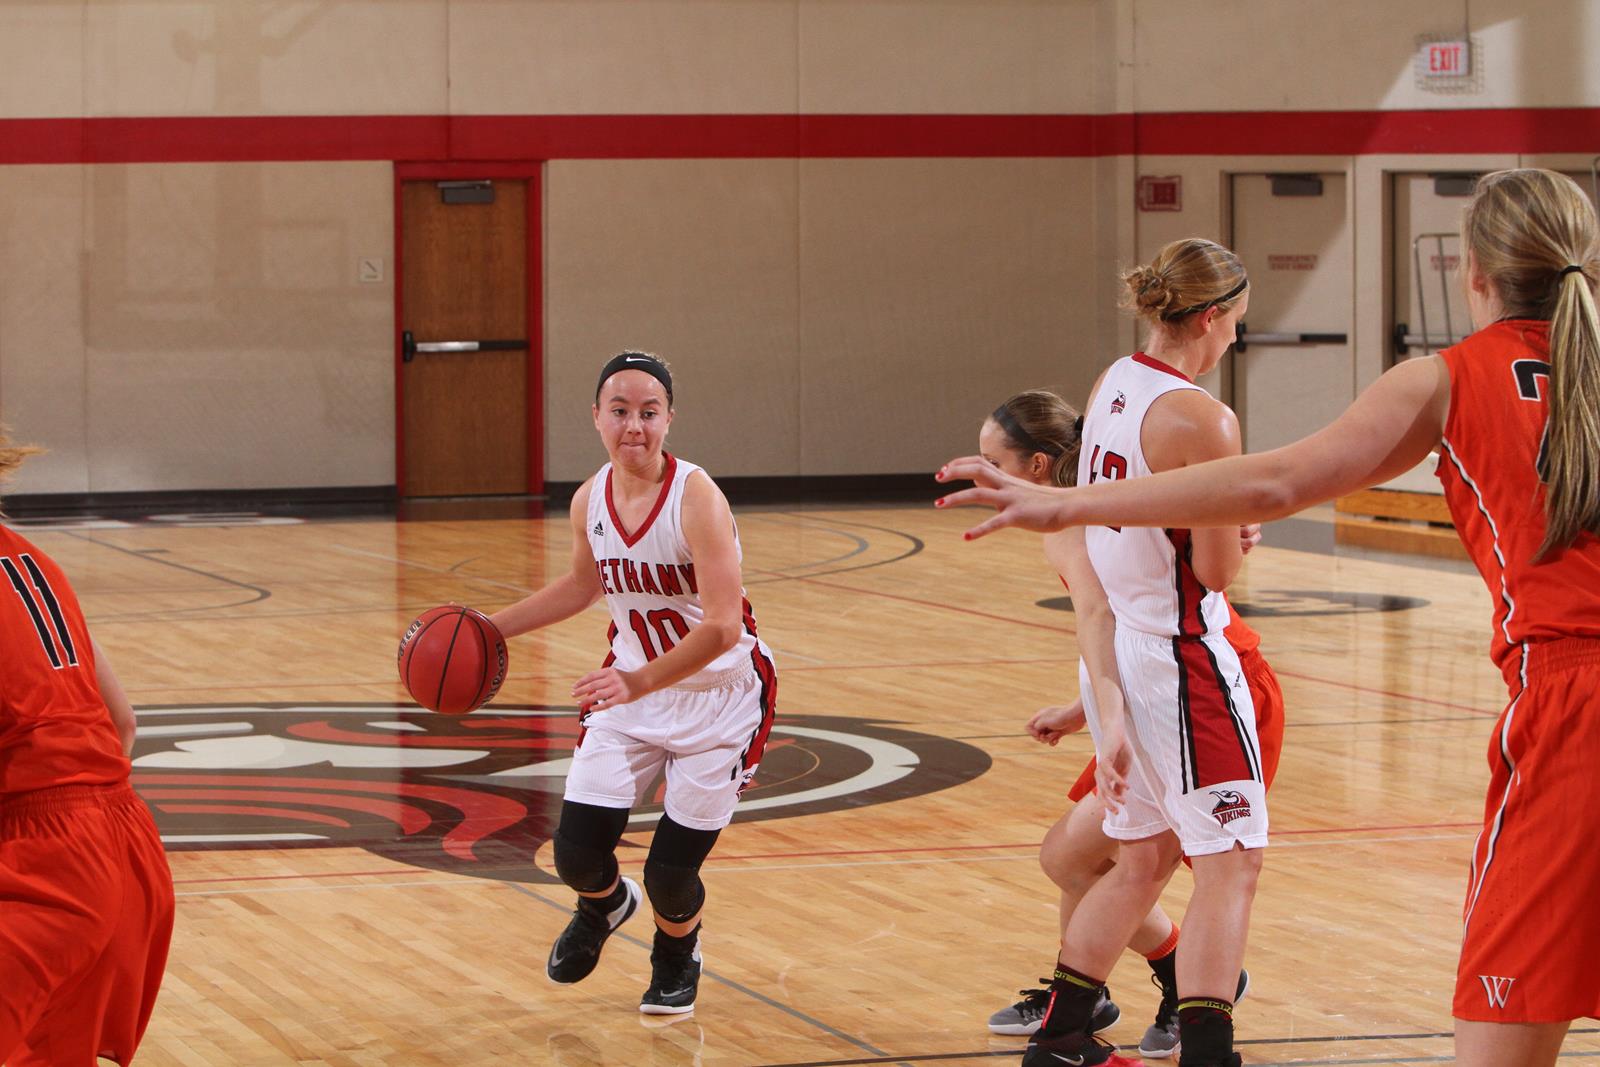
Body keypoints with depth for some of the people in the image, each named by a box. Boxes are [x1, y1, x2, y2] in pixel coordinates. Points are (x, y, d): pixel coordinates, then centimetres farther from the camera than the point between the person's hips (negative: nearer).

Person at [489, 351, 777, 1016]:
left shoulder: (697, 499, -24)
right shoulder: (590, 501, -5)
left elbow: (722, 626, -32)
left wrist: (641, 682, -43)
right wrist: (490, 629, 13)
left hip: (719, 697, -5)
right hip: (630, 690, 5)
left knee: (670, 872, -6)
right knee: (576, 855, -2)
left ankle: (677, 957, 32)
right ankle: (605, 905, 38)